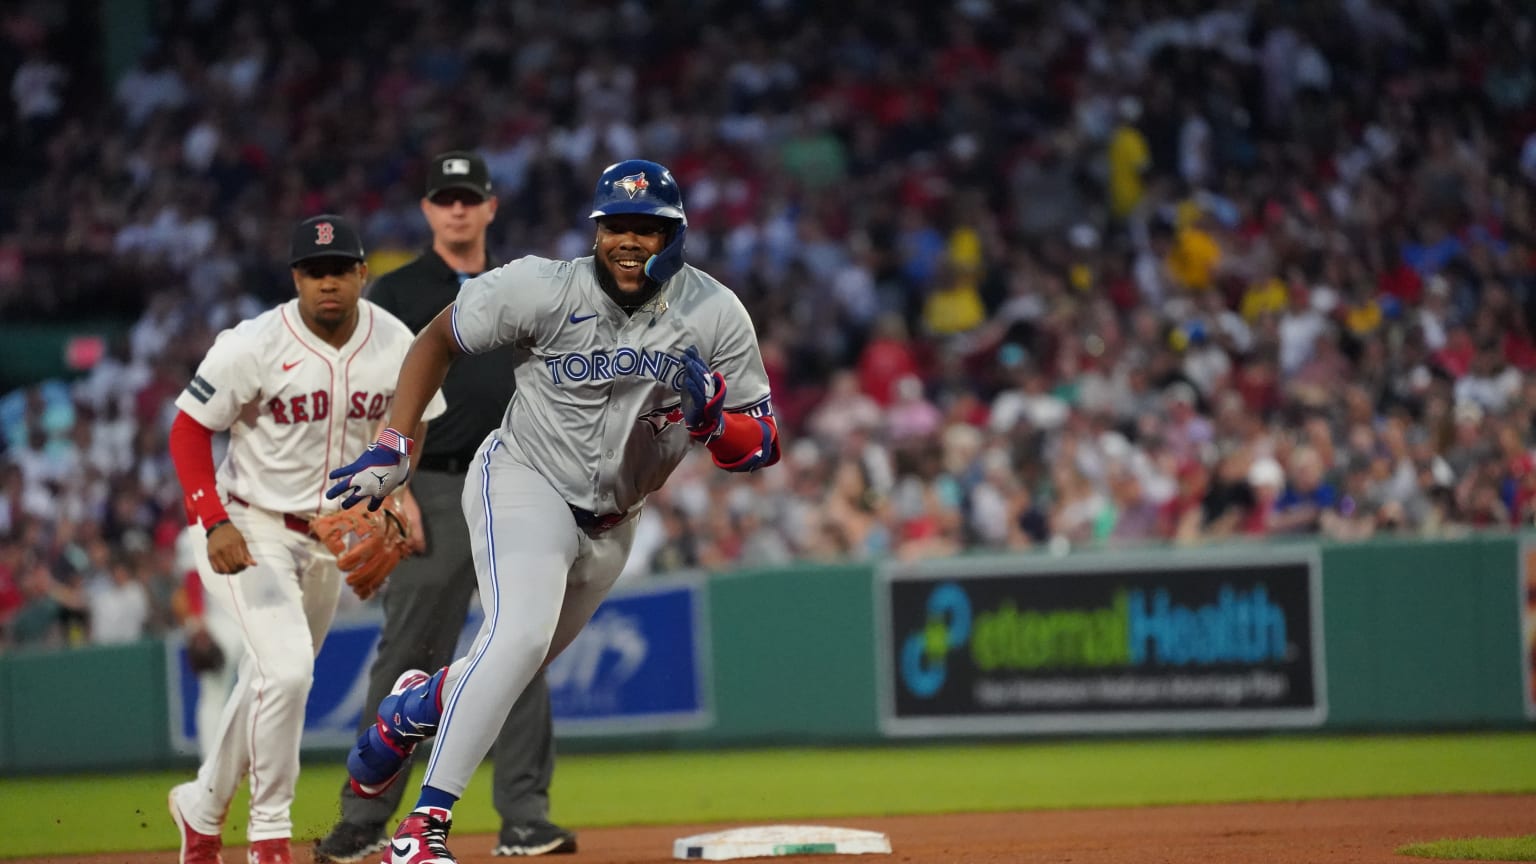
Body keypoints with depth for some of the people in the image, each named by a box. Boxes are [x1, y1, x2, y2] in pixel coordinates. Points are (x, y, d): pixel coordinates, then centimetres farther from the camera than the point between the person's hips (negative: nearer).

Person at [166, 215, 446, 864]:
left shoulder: (394, 345, -6)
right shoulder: (255, 345, -20)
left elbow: (401, 426, 10)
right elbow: (188, 431, -13)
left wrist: (395, 489, -9)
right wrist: (215, 523, -23)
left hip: (331, 536, 5)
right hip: (251, 529, -5)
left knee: (270, 683, 15)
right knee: (287, 668, -21)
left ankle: (202, 807, 36)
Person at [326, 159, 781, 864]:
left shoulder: (715, 315, -12)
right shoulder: (543, 289, -19)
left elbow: (762, 448, -8)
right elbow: (437, 340, -4)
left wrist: (709, 417, -30)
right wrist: (391, 450, -10)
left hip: (609, 525, 5)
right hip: (523, 482, -5)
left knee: (515, 667, 16)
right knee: (521, 633, -29)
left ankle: (414, 706, 51)